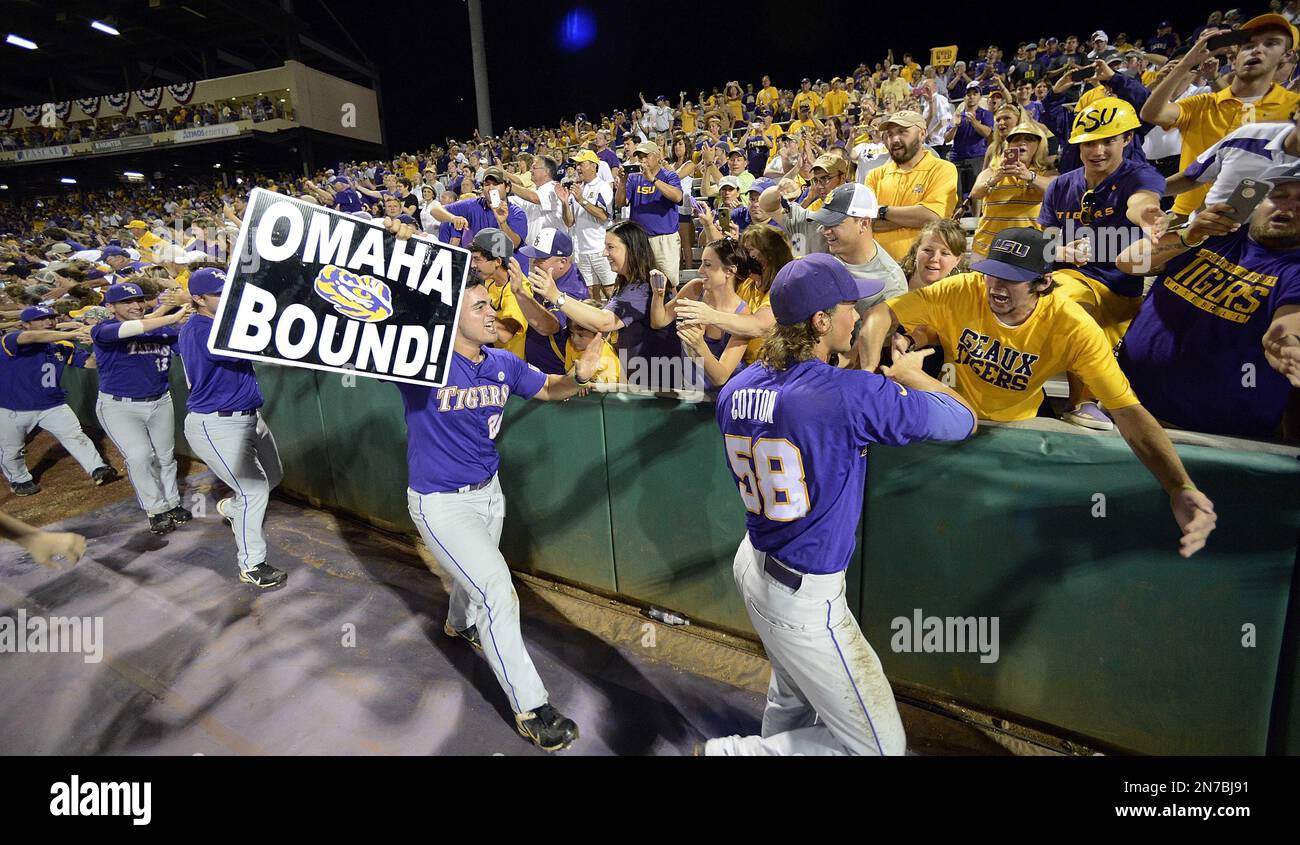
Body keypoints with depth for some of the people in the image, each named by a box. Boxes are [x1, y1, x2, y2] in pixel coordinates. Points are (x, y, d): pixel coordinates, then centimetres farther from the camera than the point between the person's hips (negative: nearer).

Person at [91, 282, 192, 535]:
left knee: (165, 456, 13)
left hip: (161, 402, 4)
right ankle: (156, 509, 1)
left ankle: (171, 503, 29)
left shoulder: (162, 329, 0)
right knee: (139, 456, -15)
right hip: (119, 406, -4)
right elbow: (124, 330, -35)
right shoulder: (103, 330, -12)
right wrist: (171, 317, -45)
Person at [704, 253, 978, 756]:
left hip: (751, 563, 8)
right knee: (879, 746, 8)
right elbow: (963, 419, -9)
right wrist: (909, 374, 9)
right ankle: (732, 751, 9)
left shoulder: (734, 391, -3)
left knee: (792, 702, 30)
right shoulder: (856, 393, -24)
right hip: (803, 597, -8)